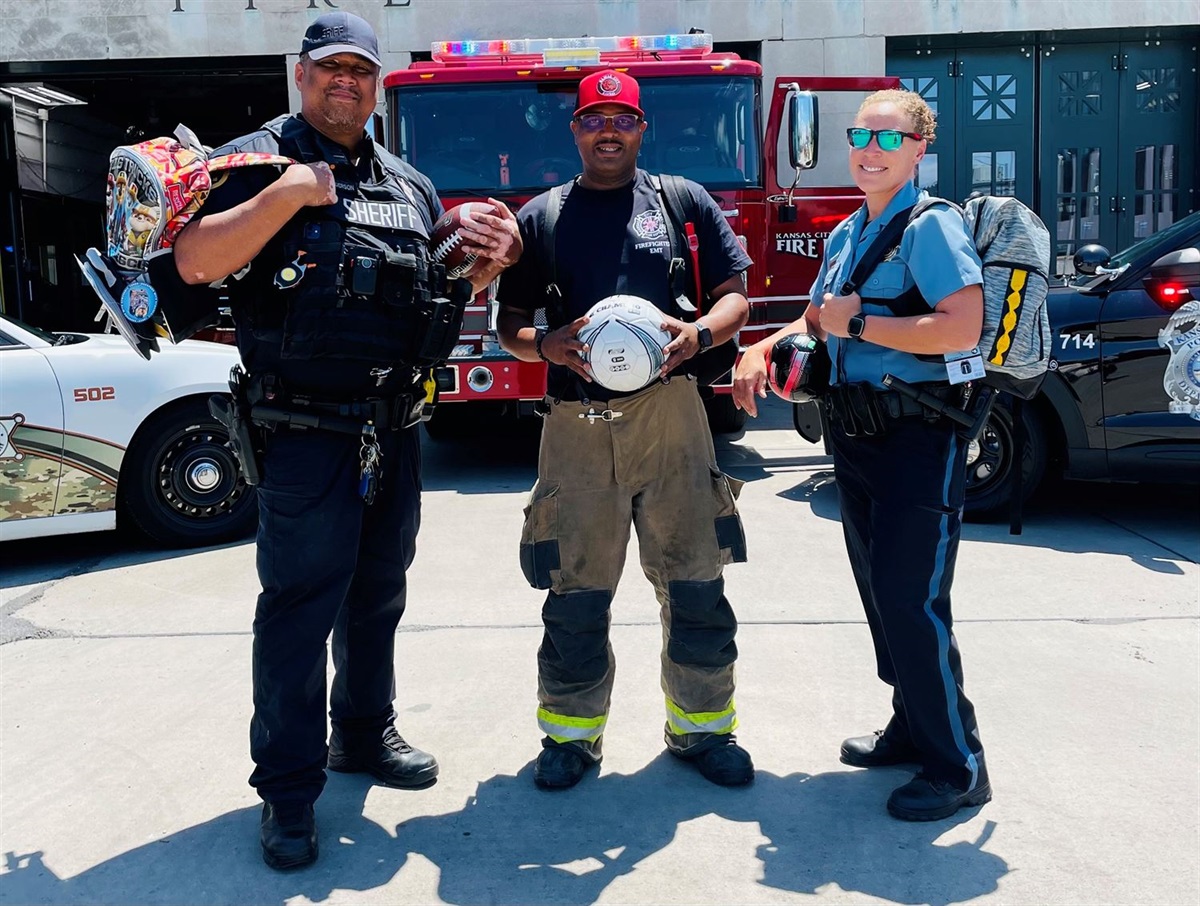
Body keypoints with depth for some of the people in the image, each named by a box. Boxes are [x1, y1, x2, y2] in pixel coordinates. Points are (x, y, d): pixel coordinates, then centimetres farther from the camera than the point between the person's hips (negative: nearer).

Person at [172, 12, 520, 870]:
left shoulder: (409, 185, 14)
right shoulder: (260, 158, -3)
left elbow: (451, 291, 19)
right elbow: (196, 261, -16)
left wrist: (492, 259, -2)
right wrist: (289, 192, -22)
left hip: (397, 429, 6)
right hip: (307, 432, -6)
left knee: (379, 593, 17)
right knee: (299, 607, -1)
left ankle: (366, 734, 35)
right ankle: (288, 788, 12)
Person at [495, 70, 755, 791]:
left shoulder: (686, 202, 12)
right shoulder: (540, 217, 14)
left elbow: (736, 295, 10)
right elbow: (510, 322, 13)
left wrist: (699, 332, -12)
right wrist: (546, 344, -10)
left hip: (670, 414, 0)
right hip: (576, 424, 1)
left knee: (694, 580, 3)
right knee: (575, 589, 5)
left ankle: (702, 725, 21)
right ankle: (572, 732, 22)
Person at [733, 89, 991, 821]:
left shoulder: (932, 225, -11)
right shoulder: (847, 233, 15)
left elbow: (963, 328, -24)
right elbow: (818, 321, 24)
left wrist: (859, 323, -17)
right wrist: (764, 350, 4)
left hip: (917, 437, -9)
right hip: (856, 432, 9)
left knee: (912, 598, -8)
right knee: (880, 590, 15)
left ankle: (958, 765, 7)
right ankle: (913, 726, 31)